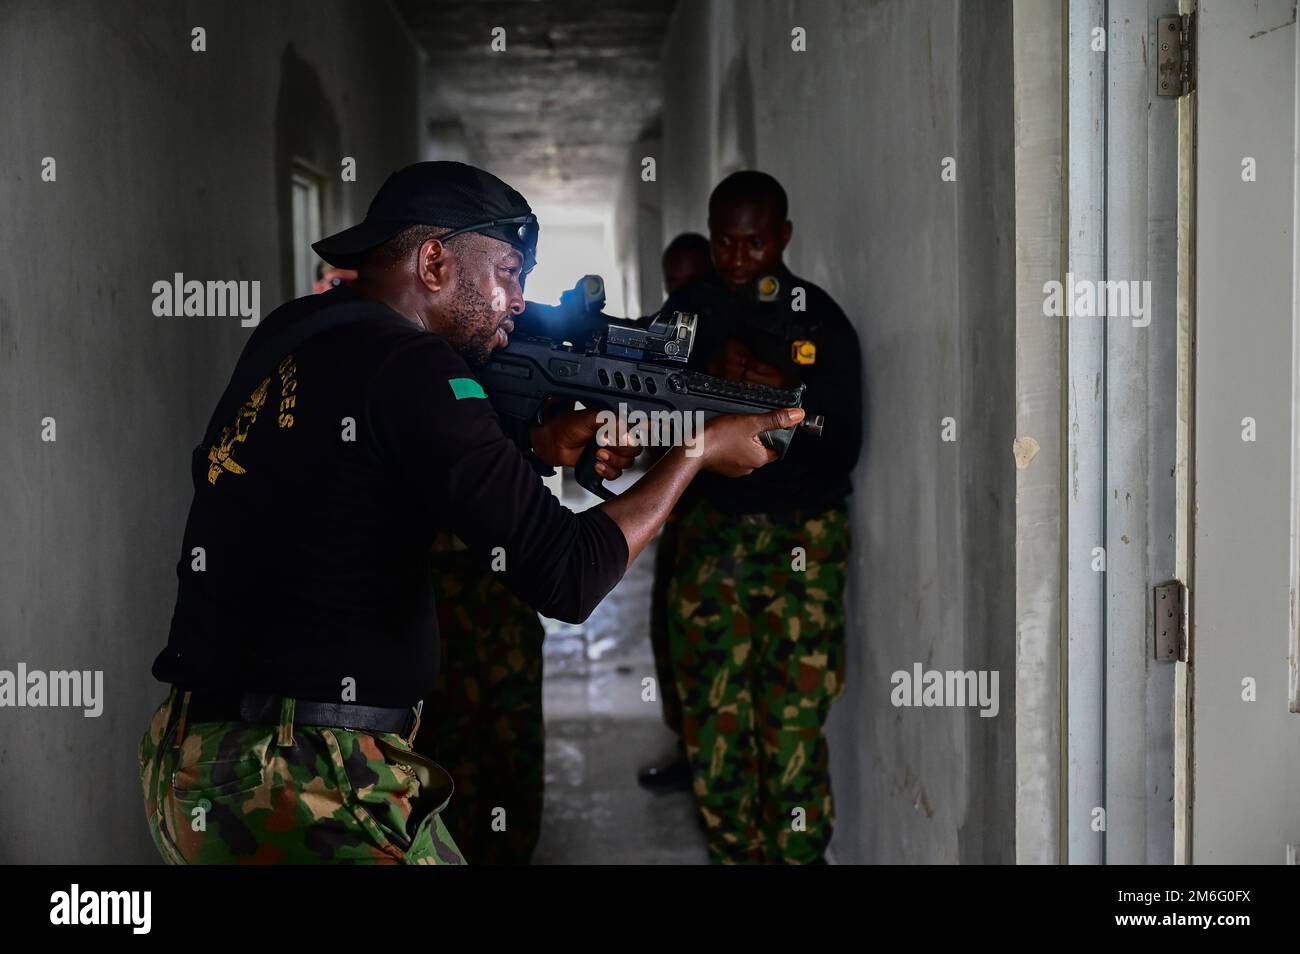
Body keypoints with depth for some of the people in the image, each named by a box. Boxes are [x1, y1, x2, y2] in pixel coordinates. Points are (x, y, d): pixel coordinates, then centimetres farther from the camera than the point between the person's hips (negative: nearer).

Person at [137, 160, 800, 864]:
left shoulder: (288, 335, 9)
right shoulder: (408, 363, -15)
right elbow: (566, 575, -18)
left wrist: (541, 449, 10)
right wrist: (701, 449, -3)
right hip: (301, 793, -9)